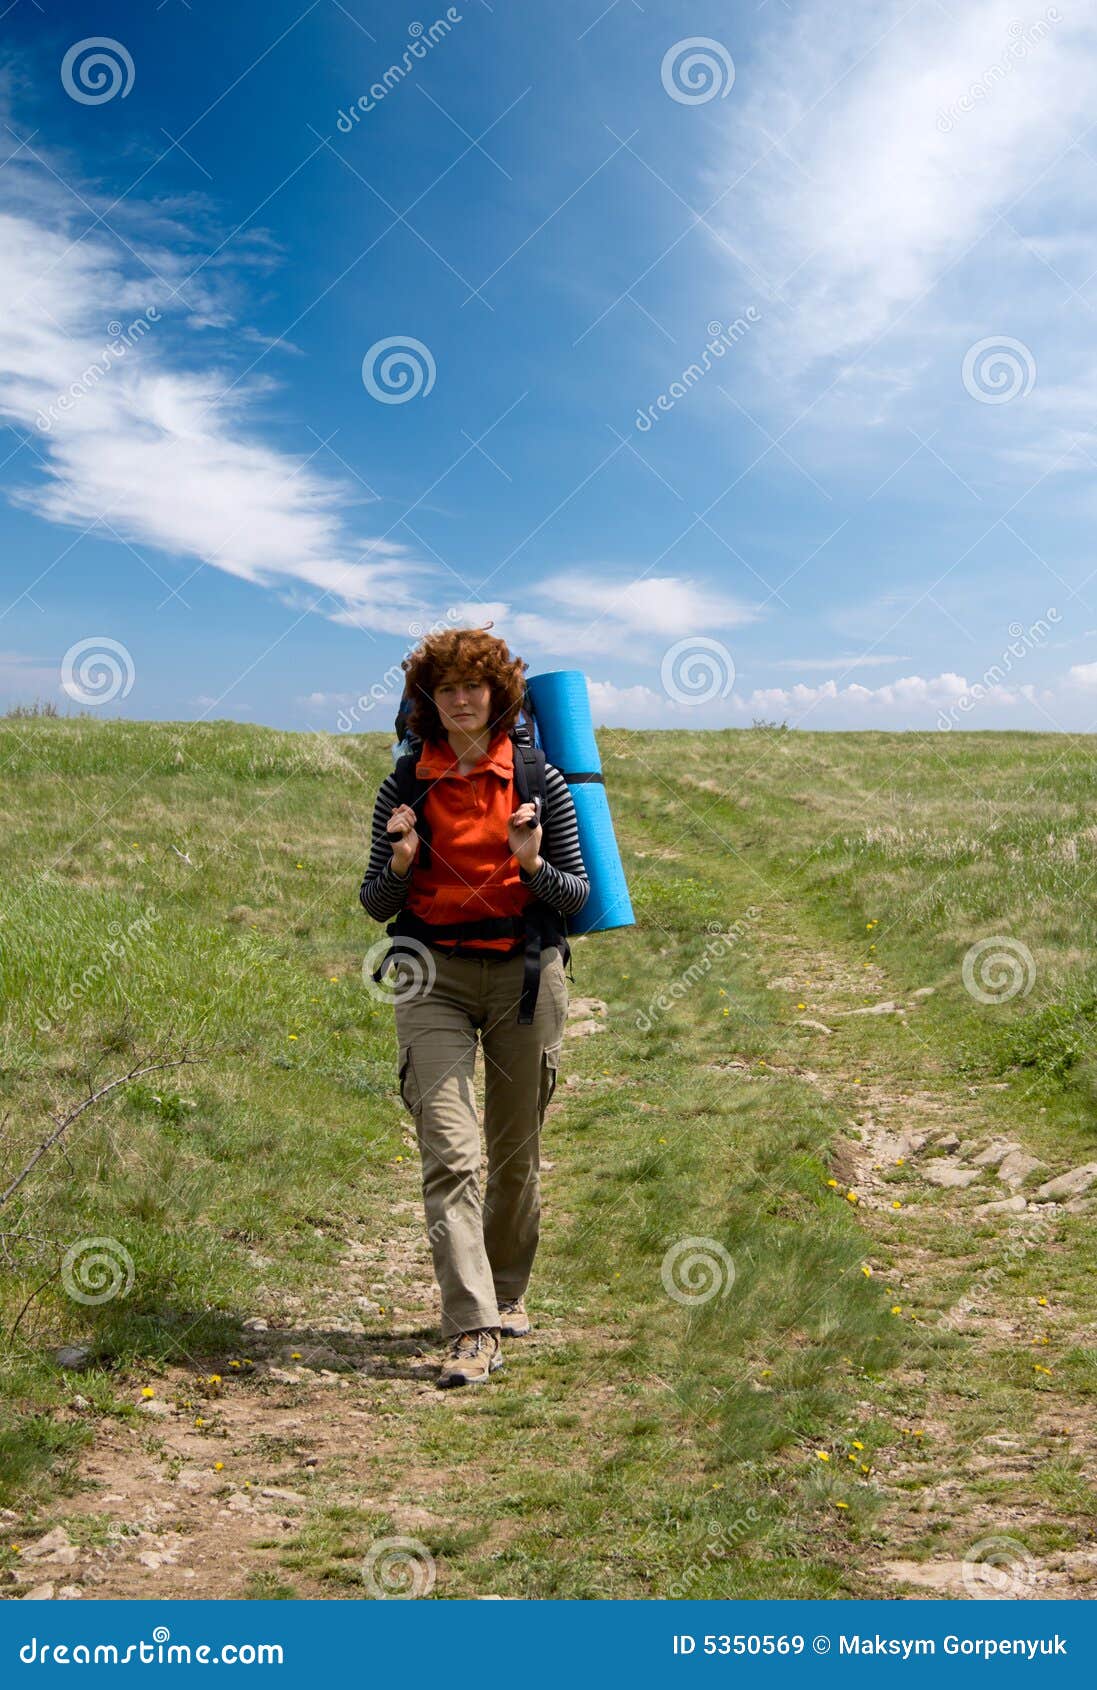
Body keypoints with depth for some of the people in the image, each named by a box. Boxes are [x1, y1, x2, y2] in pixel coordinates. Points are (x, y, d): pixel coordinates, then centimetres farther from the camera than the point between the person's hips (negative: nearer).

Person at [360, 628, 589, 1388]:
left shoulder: (539, 780, 2)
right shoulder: (404, 786, 4)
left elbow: (580, 895, 3)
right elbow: (377, 904, 7)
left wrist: (534, 866, -17)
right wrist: (401, 863, -14)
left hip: (525, 974, 0)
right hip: (434, 978, 0)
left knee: (517, 1151, 11)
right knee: (449, 1153, -11)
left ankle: (507, 1292, 33)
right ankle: (473, 1329, -8)